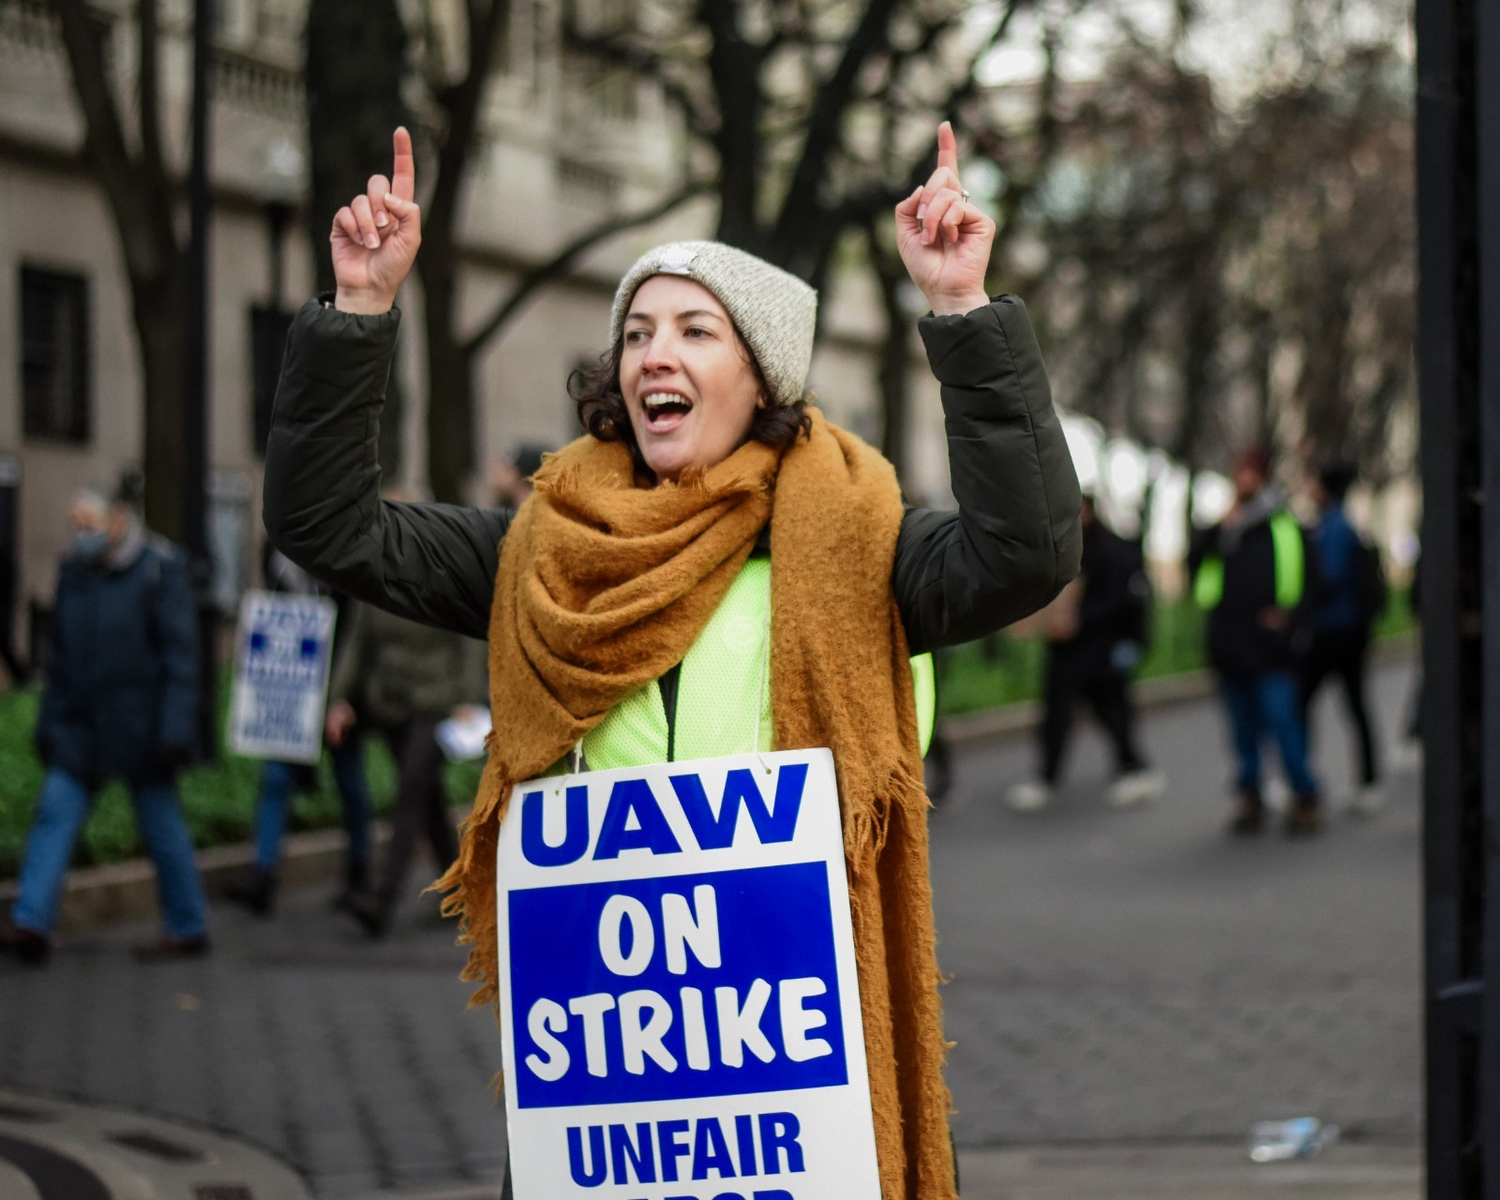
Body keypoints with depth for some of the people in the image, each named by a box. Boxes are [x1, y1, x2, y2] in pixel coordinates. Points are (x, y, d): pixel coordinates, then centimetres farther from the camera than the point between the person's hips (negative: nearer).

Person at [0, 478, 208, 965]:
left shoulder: (161, 570, -11)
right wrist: (49, 724, 12)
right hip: (82, 728, 5)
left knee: (162, 828, 4)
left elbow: (181, 657, -12)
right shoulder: (75, 571, 6)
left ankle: (188, 929, 17)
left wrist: (175, 732, -17)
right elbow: (60, 656, 13)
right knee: (55, 814, -7)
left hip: (140, 731, -5)